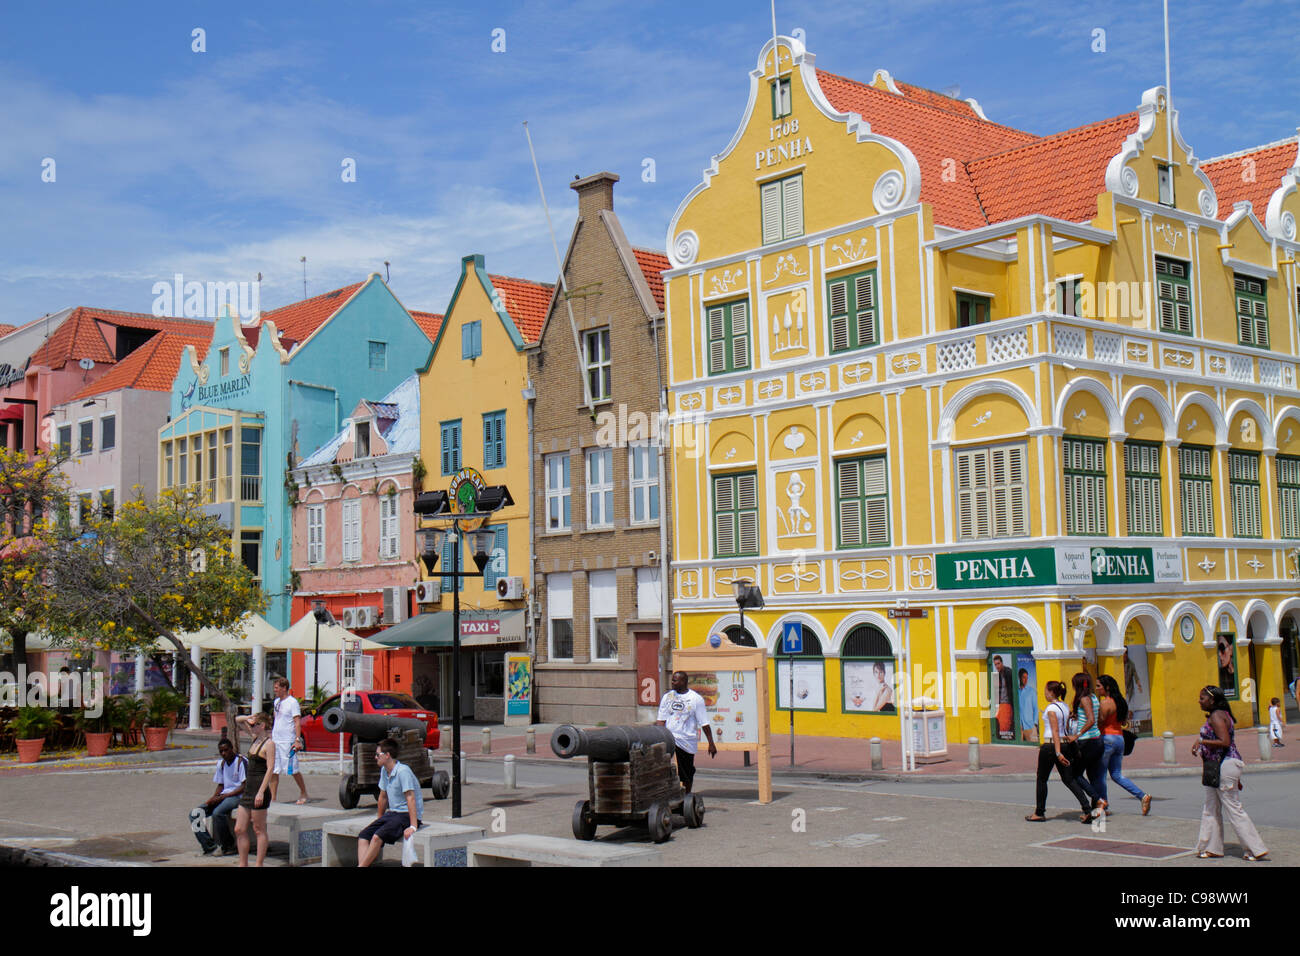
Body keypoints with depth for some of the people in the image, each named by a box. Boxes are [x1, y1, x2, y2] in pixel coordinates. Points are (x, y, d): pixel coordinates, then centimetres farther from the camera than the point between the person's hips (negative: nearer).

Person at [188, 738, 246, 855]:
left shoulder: (241, 762, -8)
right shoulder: (221, 763, 16)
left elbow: (244, 787, -13)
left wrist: (223, 797, -17)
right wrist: (213, 798, -1)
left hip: (237, 796, -8)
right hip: (223, 796, 8)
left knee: (218, 813, -36)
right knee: (194, 814, -11)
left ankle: (228, 846, -19)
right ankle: (209, 845, -13)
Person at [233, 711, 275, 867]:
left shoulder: (269, 744, -10)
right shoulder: (256, 738, 13)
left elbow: (270, 769, -17)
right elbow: (238, 719, 24)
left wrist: (261, 792, -22)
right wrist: (248, 718, 2)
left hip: (259, 790, -8)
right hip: (248, 789, 8)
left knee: (259, 830, -1)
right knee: (239, 829, 7)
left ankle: (259, 864, 5)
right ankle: (243, 864, 14)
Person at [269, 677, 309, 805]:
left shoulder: (292, 702, -9)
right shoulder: (277, 701, 14)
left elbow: (297, 722, -14)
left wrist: (297, 740, -22)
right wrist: (271, 736, 22)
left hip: (288, 741, -7)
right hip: (275, 741, 7)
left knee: (293, 770, -1)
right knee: (273, 771, 3)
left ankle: (303, 793, 16)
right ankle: (272, 798, 6)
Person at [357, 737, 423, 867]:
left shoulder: (403, 771, -17)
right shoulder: (384, 770, 10)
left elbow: (410, 798, -22)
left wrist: (413, 826, -26)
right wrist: (379, 818, 30)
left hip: (407, 815, -9)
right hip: (392, 813, 9)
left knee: (377, 837, -27)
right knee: (363, 836, -9)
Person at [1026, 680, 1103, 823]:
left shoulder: (1051, 708, -12)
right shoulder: (1064, 706, 11)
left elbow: (1055, 731, -19)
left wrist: (1058, 753, -23)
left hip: (1050, 746, -7)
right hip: (1065, 745, 8)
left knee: (1041, 779, 7)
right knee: (1069, 779, 7)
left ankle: (1039, 813, 14)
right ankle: (1087, 809, -8)